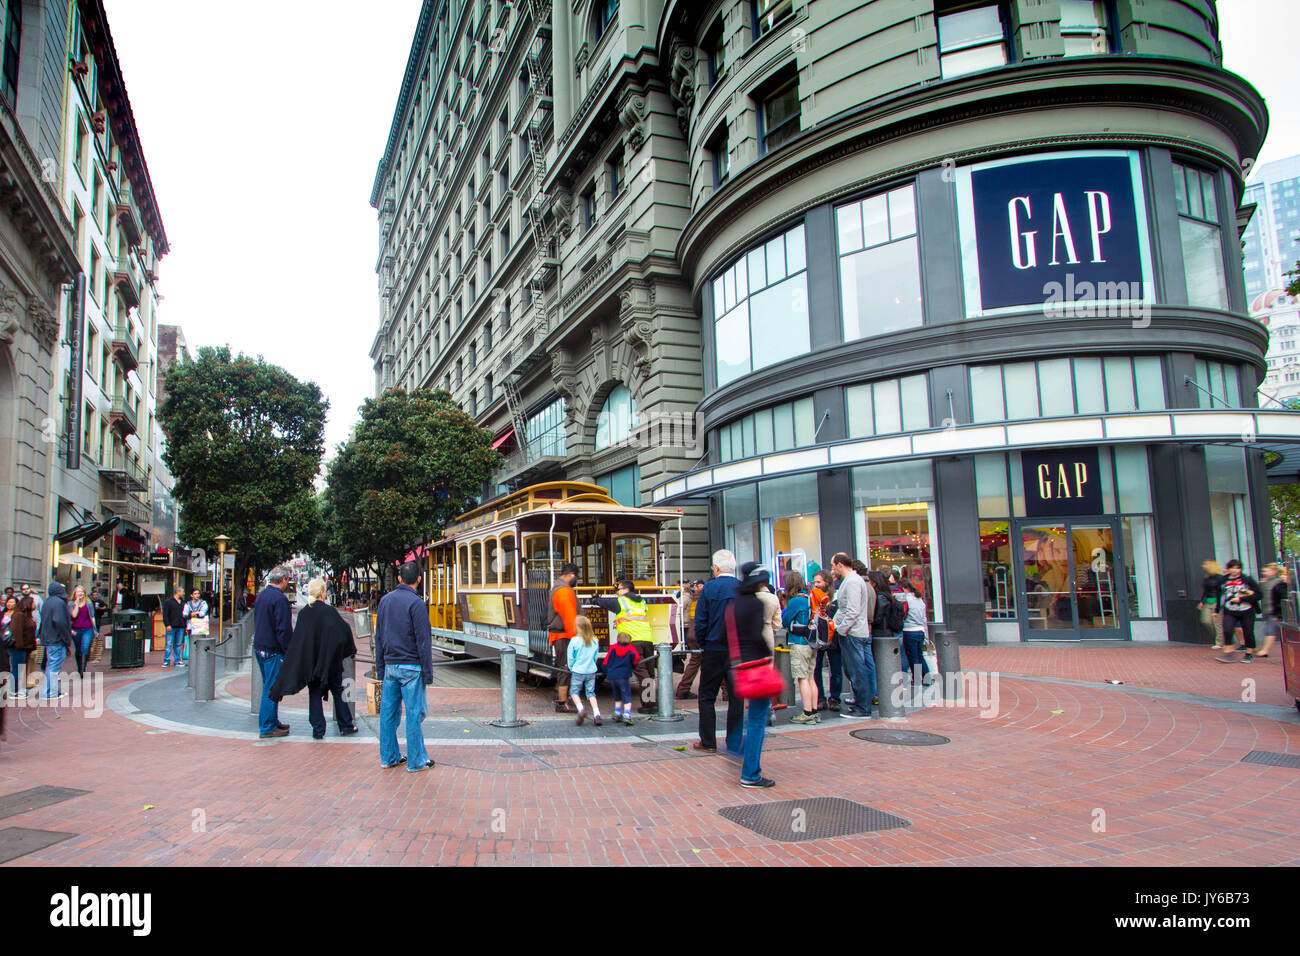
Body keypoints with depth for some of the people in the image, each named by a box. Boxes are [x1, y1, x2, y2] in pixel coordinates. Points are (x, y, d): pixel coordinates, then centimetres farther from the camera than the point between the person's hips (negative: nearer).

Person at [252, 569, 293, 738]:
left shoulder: (261, 595, 11)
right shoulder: (280, 598, -18)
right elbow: (283, 629, -20)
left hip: (259, 647, 10)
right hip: (273, 651, -10)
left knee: (269, 687, 18)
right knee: (272, 688, -4)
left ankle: (273, 721, 26)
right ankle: (267, 727, 0)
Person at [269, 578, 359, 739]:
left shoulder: (303, 613, -1)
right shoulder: (329, 611, -12)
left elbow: (296, 640, 2)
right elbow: (344, 629, -11)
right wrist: (351, 650, 3)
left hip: (310, 662, 3)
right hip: (330, 660, -3)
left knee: (314, 695, 9)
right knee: (338, 691, 10)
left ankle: (318, 730, 7)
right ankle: (345, 726, 16)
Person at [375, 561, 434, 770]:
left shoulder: (385, 600, 9)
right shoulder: (416, 603, -12)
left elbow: (378, 637, 15)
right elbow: (423, 641, -12)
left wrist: (380, 667, 21)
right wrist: (427, 672, -8)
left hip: (390, 665, 7)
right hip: (411, 666, -7)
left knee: (388, 712, 11)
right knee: (414, 713, 0)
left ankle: (388, 757, 20)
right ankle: (416, 761, 5)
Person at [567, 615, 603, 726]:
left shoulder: (574, 641, -13)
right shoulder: (595, 641, -2)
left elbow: (570, 657, -6)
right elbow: (595, 657, 7)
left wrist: (571, 668, 11)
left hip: (578, 671, -3)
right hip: (591, 671, 3)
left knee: (575, 692, 13)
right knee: (591, 693, 15)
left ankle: (581, 709, -10)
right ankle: (596, 714, 0)